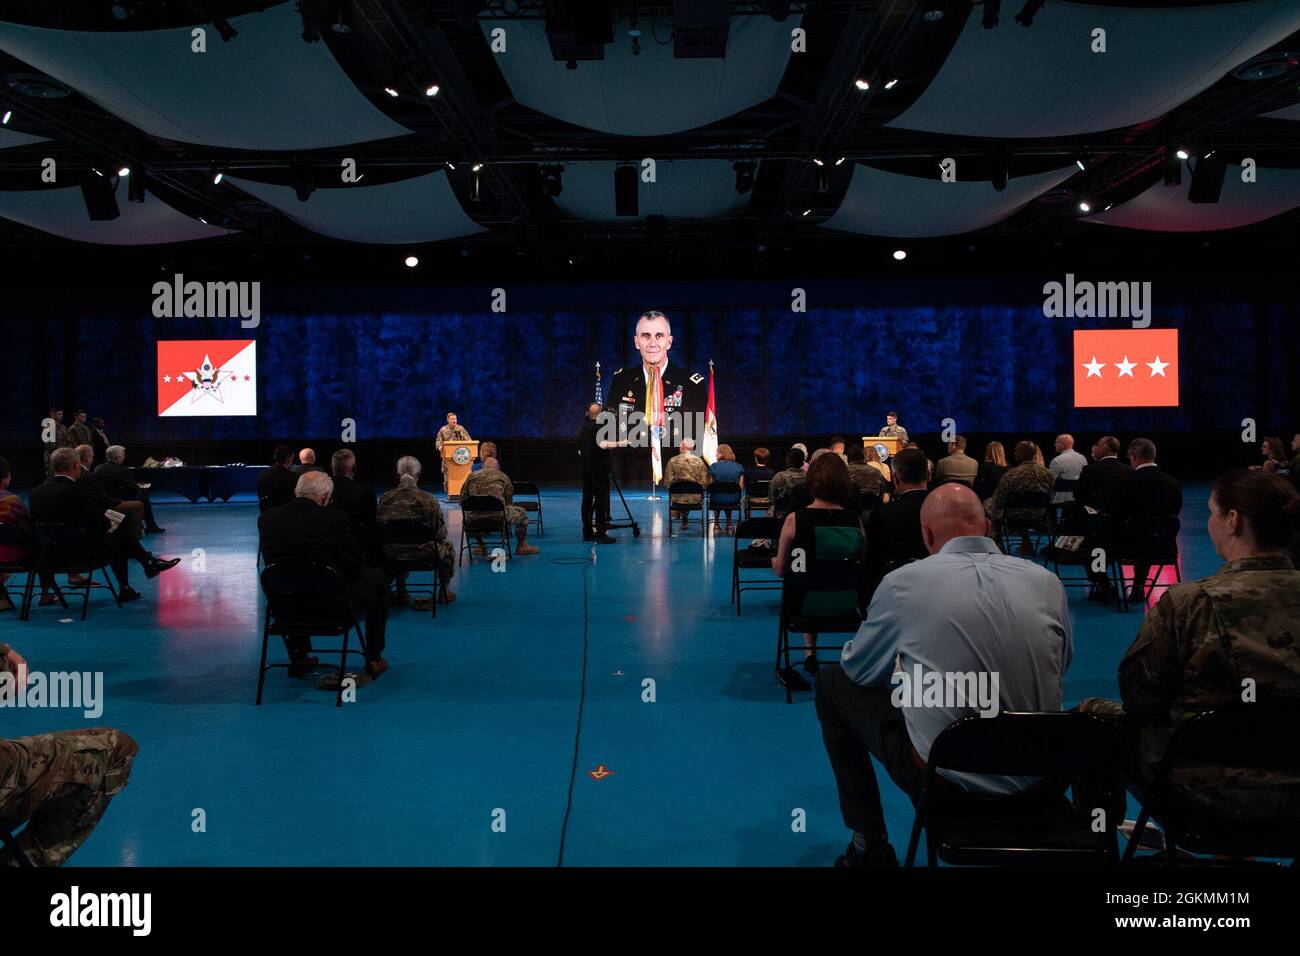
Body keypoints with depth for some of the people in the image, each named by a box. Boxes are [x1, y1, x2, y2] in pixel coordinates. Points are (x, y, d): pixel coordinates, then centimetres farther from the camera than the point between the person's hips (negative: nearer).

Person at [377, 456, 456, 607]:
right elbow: (441, 534, -13)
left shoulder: (385, 499, -9)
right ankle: (444, 591, 42)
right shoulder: (429, 500, -17)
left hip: (392, 555, 3)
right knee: (447, 545, 29)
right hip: (423, 554, -3)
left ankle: (401, 592, 47)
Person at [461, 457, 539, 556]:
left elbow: (462, 499, 19)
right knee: (521, 512, 24)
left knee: (466, 514, 41)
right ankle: (522, 546, 36)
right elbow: (509, 501, 19)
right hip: (497, 517, -2)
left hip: (473, 521, 3)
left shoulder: (472, 476, 17)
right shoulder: (503, 477, 14)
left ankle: (481, 546, 43)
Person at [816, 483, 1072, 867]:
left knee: (831, 682, 16)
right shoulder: (1048, 582, -1)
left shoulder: (905, 581, -10)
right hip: (1039, 777, 5)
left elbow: (858, 668, 5)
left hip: (942, 775, -4)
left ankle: (870, 846, 22)